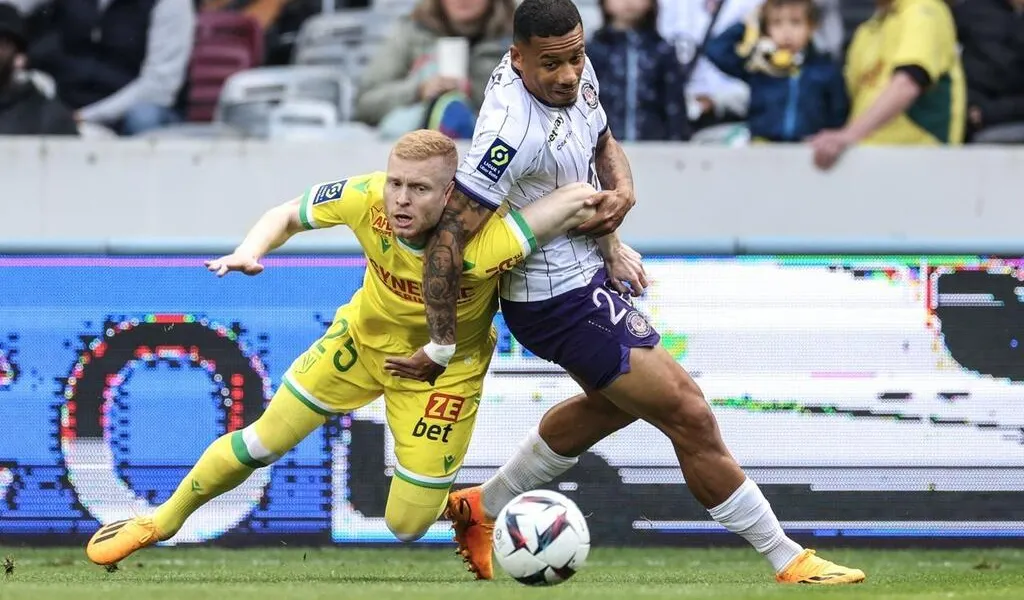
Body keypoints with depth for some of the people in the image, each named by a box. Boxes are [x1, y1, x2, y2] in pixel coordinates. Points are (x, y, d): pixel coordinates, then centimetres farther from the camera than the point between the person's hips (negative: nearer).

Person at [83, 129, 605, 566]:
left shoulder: (484, 243, -42)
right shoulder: (366, 199, -32)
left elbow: (582, 198, -37)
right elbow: (287, 216, -13)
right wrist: (250, 252, -30)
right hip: (364, 337, 2)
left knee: (405, 528, -4)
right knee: (264, 441, 7)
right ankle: (163, 520, 33)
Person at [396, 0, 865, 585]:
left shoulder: (576, 72, -6)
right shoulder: (514, 133, -33)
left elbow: (603, 143, 14)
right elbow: (448, 240, -30)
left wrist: (622, 191, -9)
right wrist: (442, 348, -23)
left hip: (588, 271, 10)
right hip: (562, 304, -10)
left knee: (616, 400, 33)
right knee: (691, 417, -7)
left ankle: (484, 509, 43)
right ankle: (789, 562, 4)